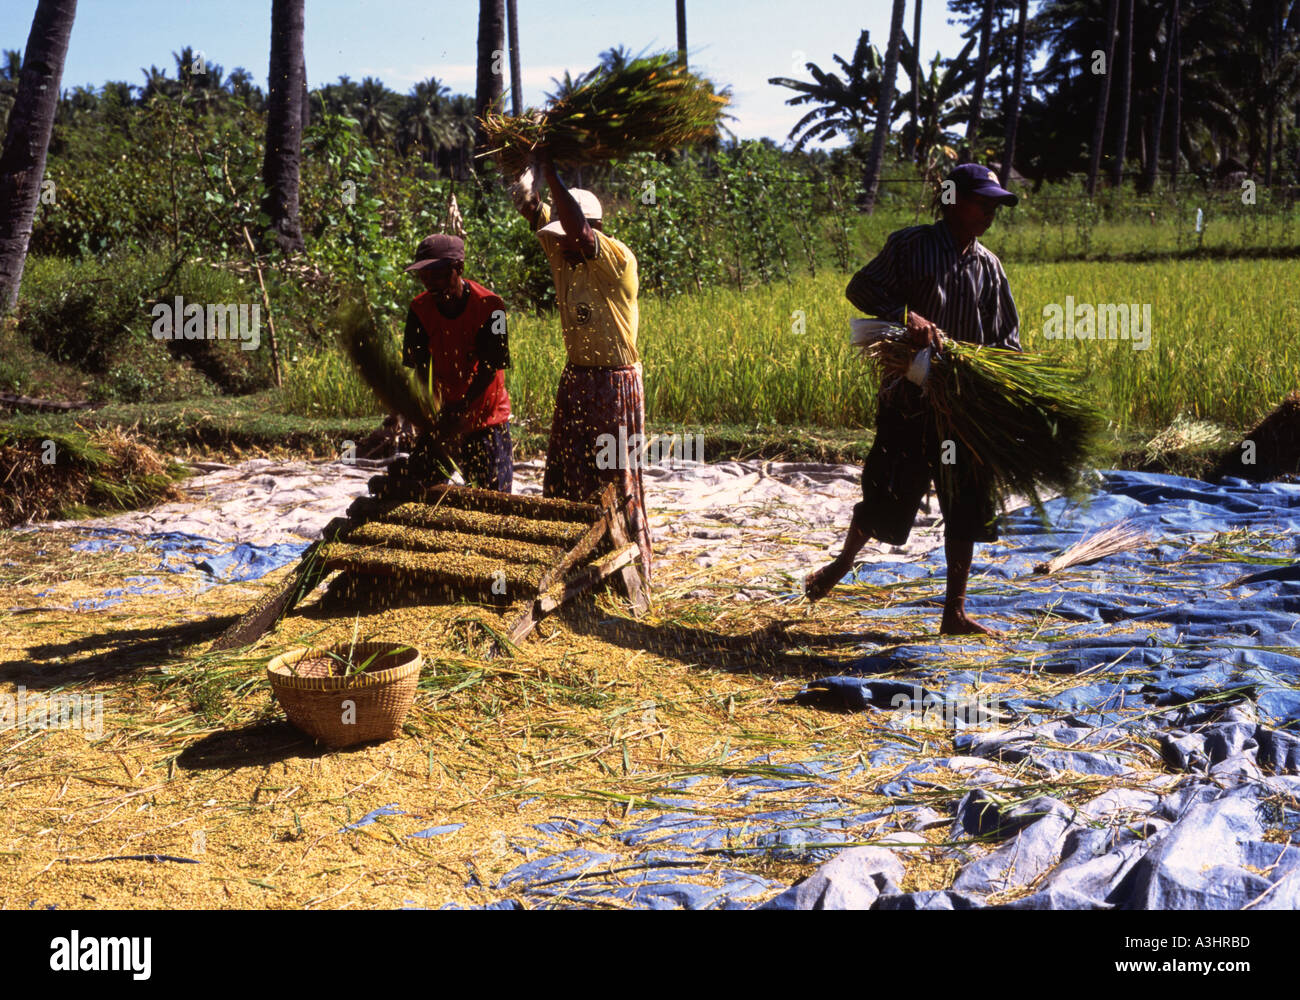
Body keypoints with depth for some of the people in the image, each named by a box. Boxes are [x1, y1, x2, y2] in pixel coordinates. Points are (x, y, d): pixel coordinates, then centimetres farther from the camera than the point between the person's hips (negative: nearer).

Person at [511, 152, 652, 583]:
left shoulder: (618, 261, -14)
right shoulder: (564, 259, 7)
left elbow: (578, 225, -28)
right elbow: (539, 217, -4)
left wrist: (551, 171, -23)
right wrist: (525, 187, -23)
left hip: (615, 386, -7)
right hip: (576, 381, 7)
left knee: (618, 482, -1)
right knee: (565, 478, 7)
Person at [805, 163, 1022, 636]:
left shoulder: (988, 266, 10)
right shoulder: (911, 244, -3)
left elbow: (1005, 340, 12)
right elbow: (862, 288, -11)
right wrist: (907, 316, -26)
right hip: (909, 398, -5)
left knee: (966, 508, 5)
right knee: (886, 498, 2)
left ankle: (954, 613, 15)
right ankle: (843, 563, 32)